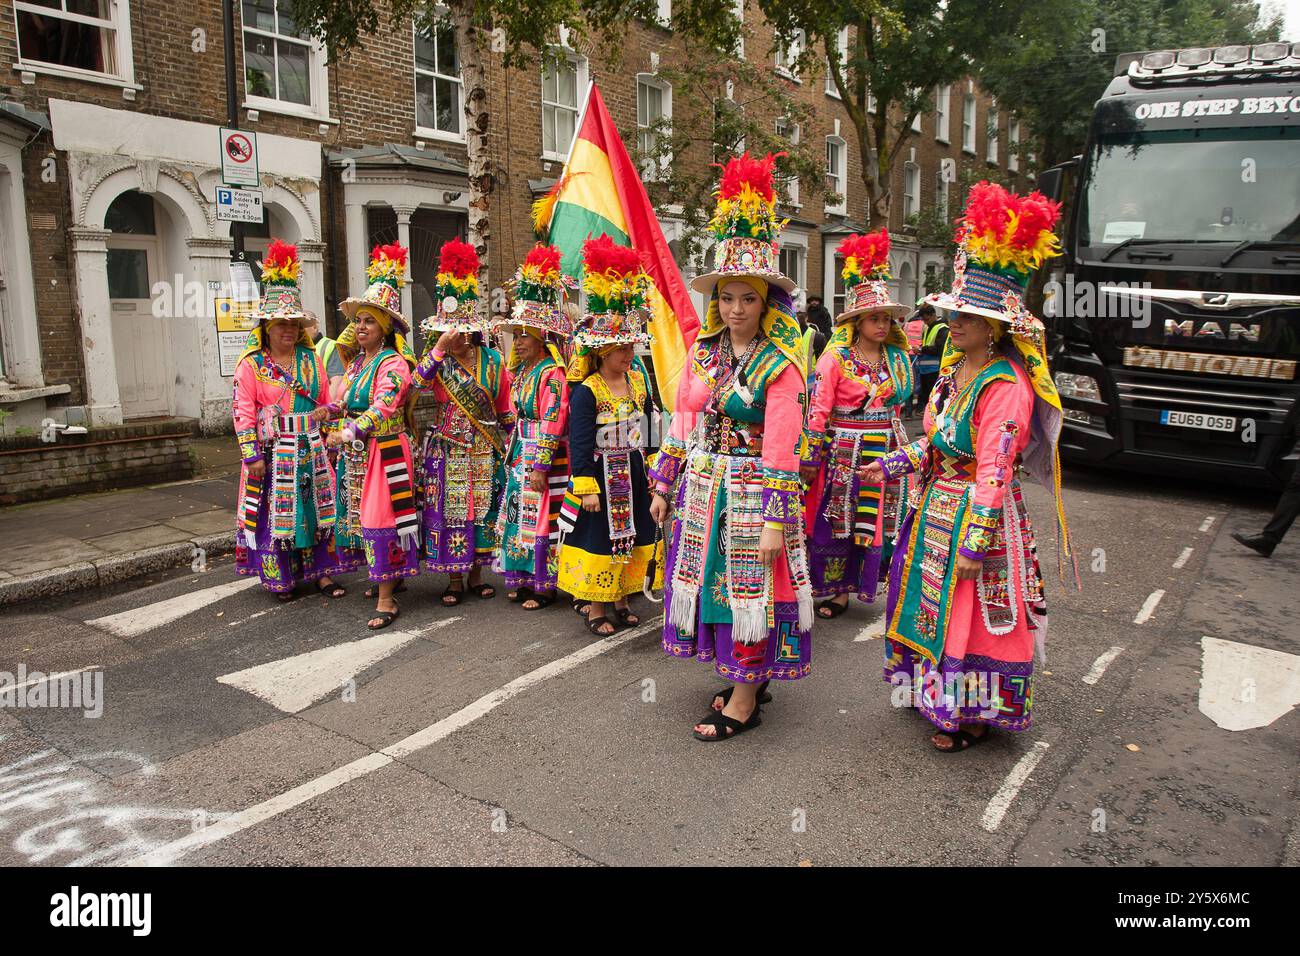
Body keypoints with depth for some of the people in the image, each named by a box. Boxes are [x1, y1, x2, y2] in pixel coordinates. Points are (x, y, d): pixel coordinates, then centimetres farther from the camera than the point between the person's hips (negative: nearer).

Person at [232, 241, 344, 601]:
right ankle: (280, 578, 16)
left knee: (316, 508, 9)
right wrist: (251, 454, -14)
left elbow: (326, 402, 13)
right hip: (272, 451, -4)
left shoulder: (311, 359, 9)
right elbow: (243, 411, -8)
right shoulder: (251, 363, -4)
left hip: (310, 449, 4)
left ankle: (320, 572, 19)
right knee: (275, 512, 3)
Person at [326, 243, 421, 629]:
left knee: (381, 518, -8)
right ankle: (389, 577, 30)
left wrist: (350, 431, -36)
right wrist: (330, 410, 3)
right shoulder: (357, 362, 14)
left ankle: (386, 600, -3)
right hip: (356, 453, 9)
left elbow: (385, 404, -27)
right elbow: (344, 401, 23)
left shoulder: (393, 363, -12)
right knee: (363, 514, 14)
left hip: (385, 452, -9)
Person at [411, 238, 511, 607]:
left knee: (482, 508, 7)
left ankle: (476, 573, 22)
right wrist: (439, 349, -26)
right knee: (448, 510, 2)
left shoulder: (492, 360, 3)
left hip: (484, 452, 1)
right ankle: (454, 578, 15)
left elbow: (504, 408, 9)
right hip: (446, 451, -1)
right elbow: (417, 383, -23)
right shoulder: (436, 360, -1)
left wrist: (508, 444, 9)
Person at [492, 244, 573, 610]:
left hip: (544, 456, -9)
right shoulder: (521, 369, 12)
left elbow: (552, 424, -20)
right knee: (520, 514, 14)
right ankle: (526, 579, 26)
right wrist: (514, 452, 18)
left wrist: (541, 466, -21)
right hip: (521, 453, 9)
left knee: (541, 518, -2)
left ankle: (545, 586, 11)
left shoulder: (552, 373, -16)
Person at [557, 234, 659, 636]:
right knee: (599, 539, 3)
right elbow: (579, 443, -18)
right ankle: (596, 607, 17)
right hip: (601, 474, -7)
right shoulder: (586, 391, -16)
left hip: (632, 474, 7)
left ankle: (619, 599, 30)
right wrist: (586, 487, -20)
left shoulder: (638, 380, 5)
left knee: (630, 537, 15)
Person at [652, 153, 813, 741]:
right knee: (711, 579, 14)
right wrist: (663, 486, 10)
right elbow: (682, 422, 9)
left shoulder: (781, 365, -12)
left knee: (750, 586, 3)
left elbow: (782, 448, -15)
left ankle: (745, 702, 17)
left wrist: (777, 520, -18)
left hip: (752, 491, -6)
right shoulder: (703, 351, 6)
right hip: (701, 488, 6)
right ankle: (746, 675, 33)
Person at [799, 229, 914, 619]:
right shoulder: (835, 358, -9)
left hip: (885, 453, 5)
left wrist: (901, 453, 18)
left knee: (878, 523, 10)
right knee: (835, 523, 3)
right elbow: (818, 411, -12)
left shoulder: (898, 358, 8)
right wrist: (810, 460, -14)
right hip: (844, 453, -5)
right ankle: (835, 591, 16)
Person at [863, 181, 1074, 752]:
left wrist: (974, 542, -25)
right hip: (937, 505, 9)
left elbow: (994, 470, -24)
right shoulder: (956, 368, 7)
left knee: (971, 613, 4)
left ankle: (975, 712, 23)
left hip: (979, 512, -9)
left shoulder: (1005, 385, -21)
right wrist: (896, 465, 16)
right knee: (935, 602, 20)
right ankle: (941, 692, 39)